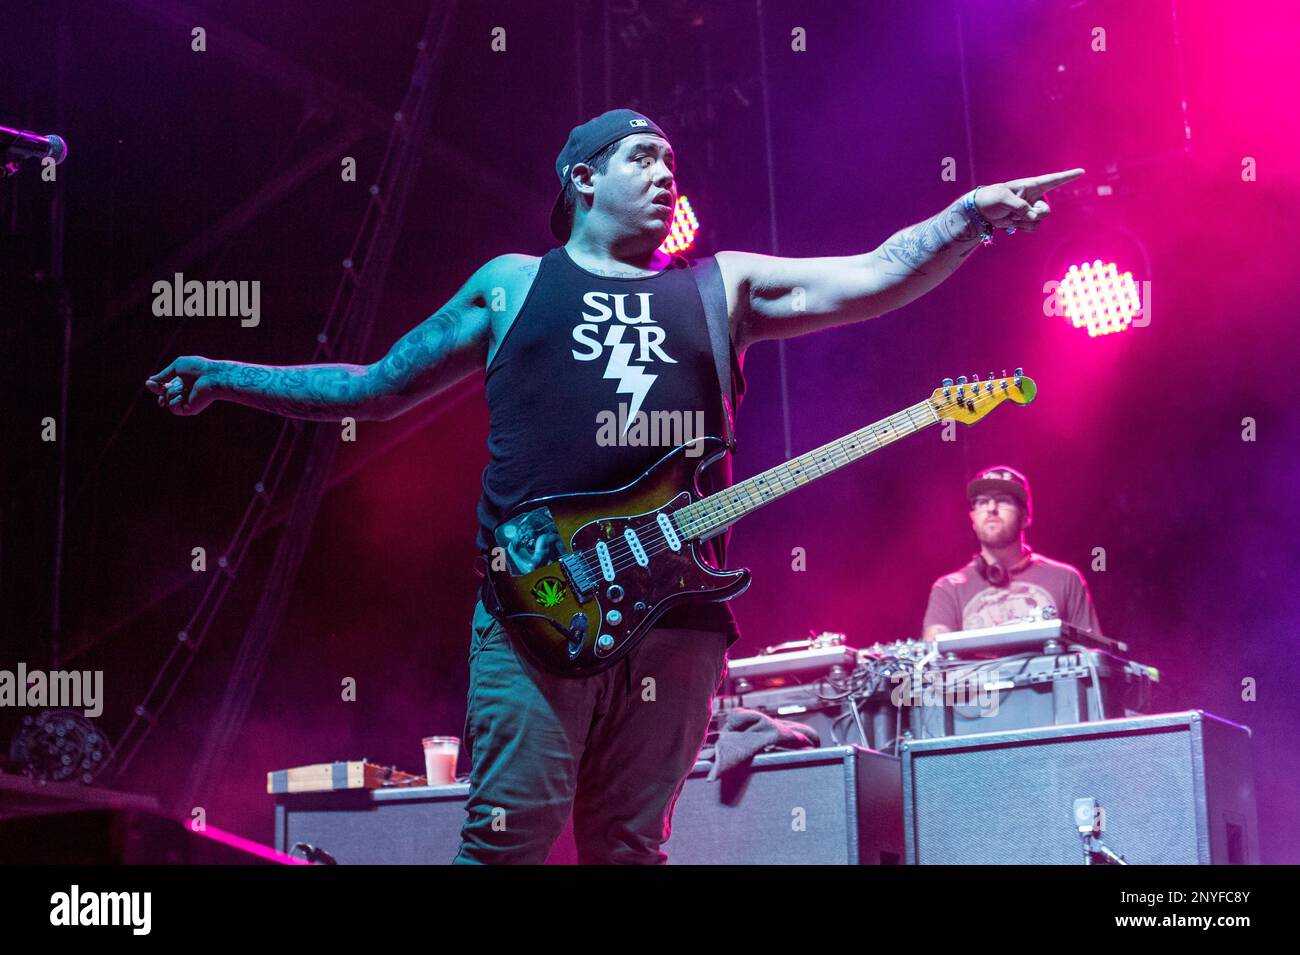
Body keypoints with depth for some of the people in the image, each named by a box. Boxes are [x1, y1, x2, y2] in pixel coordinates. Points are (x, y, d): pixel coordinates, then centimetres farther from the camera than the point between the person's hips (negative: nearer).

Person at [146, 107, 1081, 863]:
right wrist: (224, 378, 20)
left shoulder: (720, 285, 20)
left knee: (631, 843, 4)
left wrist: (972, 216, -7)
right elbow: (375, 386, 23)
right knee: (509, 834, -11)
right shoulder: (513, 283, 18)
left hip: (677, 611, 2)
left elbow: (878, 277, 9)